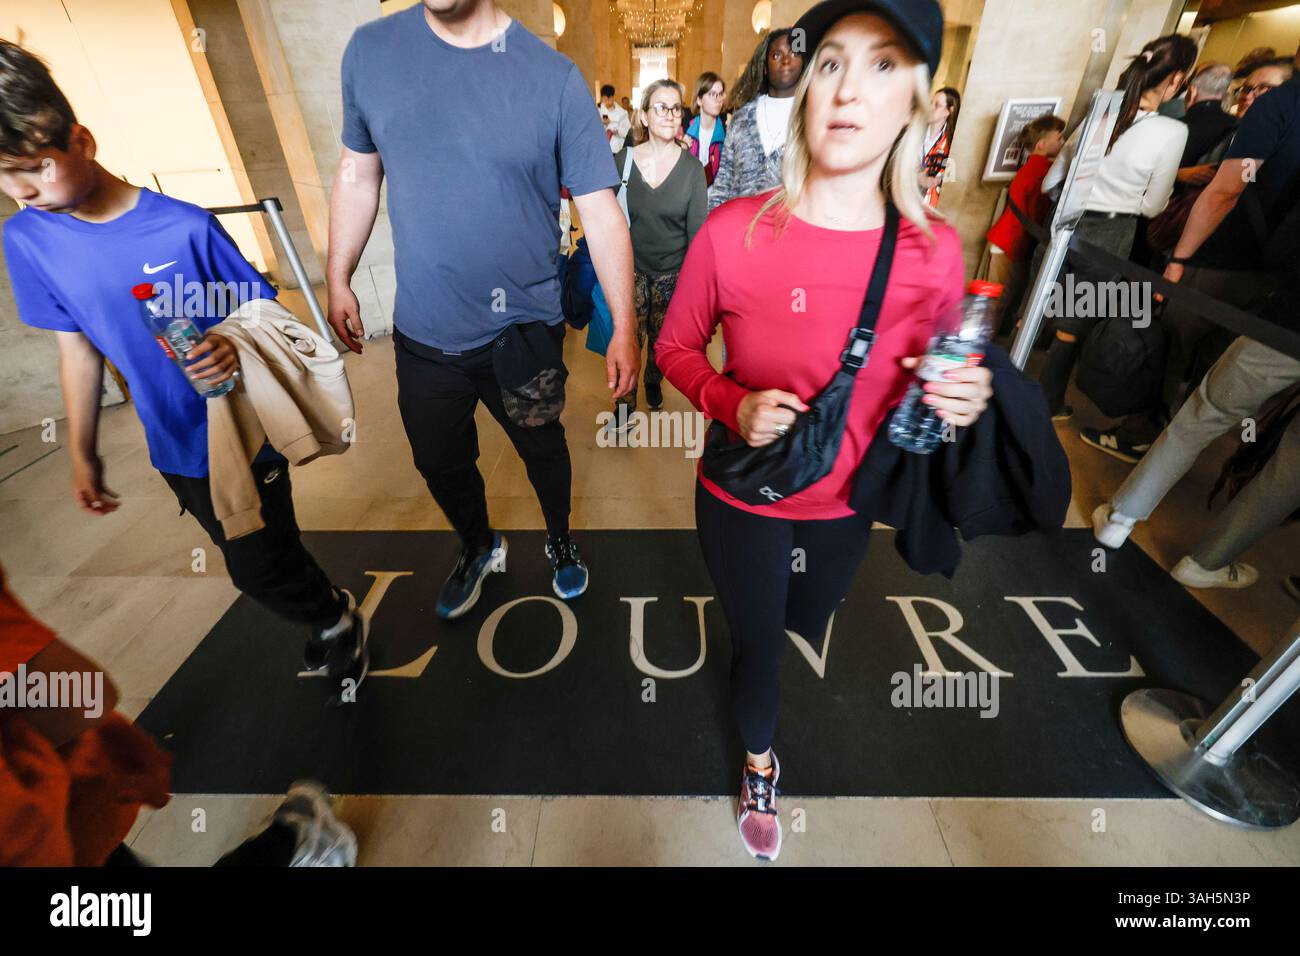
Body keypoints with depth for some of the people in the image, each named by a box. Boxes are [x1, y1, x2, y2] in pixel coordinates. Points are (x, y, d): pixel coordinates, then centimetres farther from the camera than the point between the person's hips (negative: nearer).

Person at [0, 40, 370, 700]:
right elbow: (77, 349, 5)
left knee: (257, 570, 5)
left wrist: (234, 347, -31)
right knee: (257, 555, 19)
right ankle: (331, 614, 44)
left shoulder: (185, 227, -16)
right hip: (175, 448, 5)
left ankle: (337, 620, 34)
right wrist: (82, 454, 10)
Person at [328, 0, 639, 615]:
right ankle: (478, 548, 49)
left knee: (542, 449, 16)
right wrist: (337, 280, 12)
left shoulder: (554, 77, -8)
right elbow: (358, 175, 11)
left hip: (523, 332, -3)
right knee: (440, 463, 18)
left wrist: (624, 330, -12)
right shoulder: (369, 49, 1)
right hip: (422, 333, 4)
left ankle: (560, 542, 48)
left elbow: (601, 213, -9)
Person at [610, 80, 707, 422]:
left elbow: (697, 229, -4)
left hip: (673, 272, 0)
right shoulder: (622, 160, -3)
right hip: (631, 268, 0)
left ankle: (654, 381, 43)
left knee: (662, 338, 12)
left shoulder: (692, 168, -4)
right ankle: (626, 400, 19)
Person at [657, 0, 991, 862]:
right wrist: (733, 404, -25)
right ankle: (760, 764, 56)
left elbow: (932, 382, 3)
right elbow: (677, 347, -6)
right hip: (742, 504, -2)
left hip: (848, 510, 3)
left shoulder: (935, 250, -12)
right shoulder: (732, 231, -18)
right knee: (758, 646, 20)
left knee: (805, 630, 31)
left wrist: (963, 400, -20)